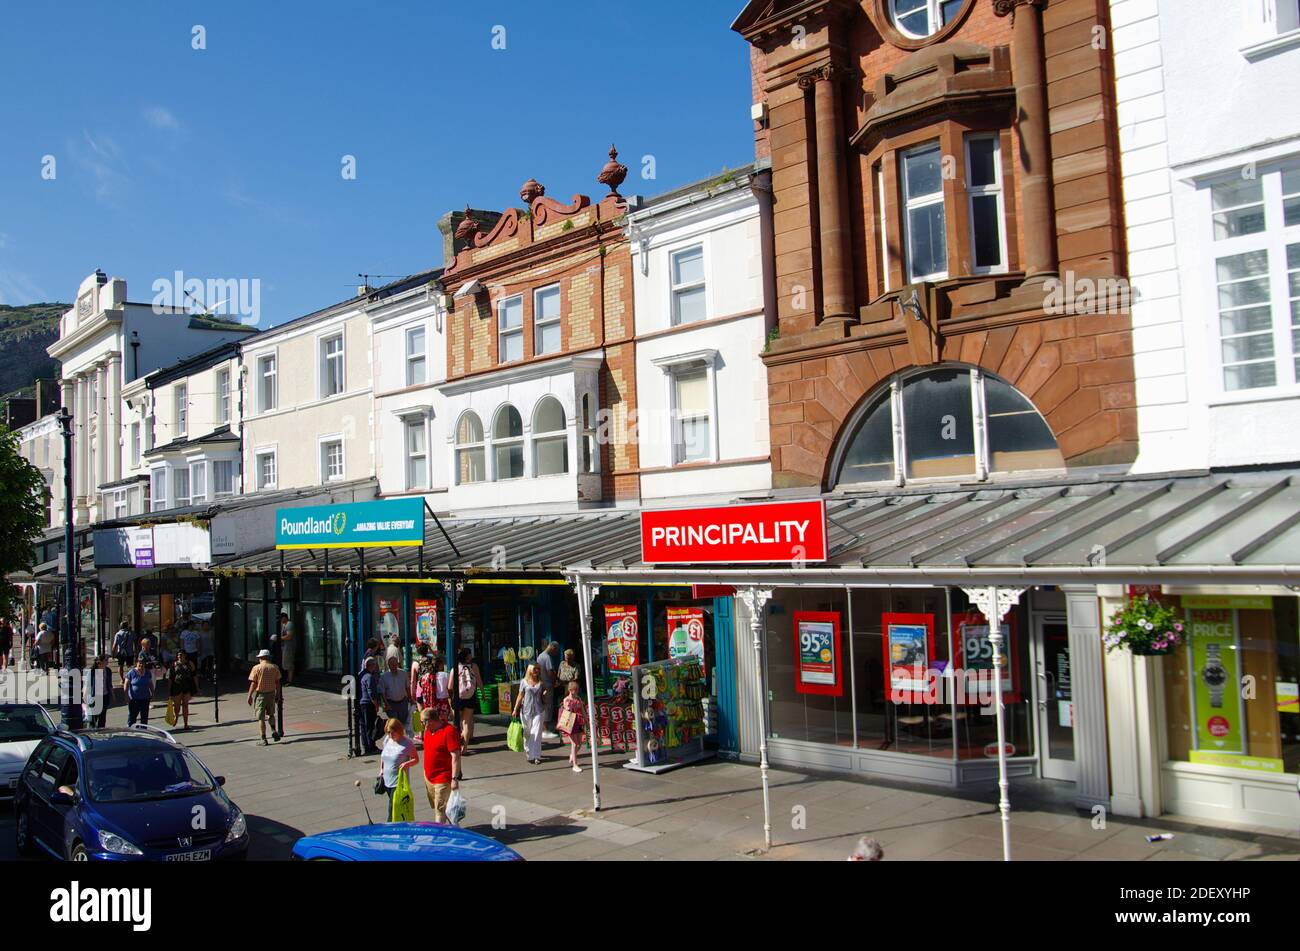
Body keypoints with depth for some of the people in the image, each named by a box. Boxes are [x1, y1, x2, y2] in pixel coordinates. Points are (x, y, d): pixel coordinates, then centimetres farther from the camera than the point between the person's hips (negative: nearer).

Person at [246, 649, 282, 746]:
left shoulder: (256, 668, -8)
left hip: (260, 694, -3)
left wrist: (249, 696, -5)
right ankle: (273, 730, 2)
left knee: (261, 717, 3)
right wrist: (277, 694, 14)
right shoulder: (274, 668, 1)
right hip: (271, 693, 3)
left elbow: (253, 683, -10)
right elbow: (277, 683, 5)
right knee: (271, 714, 22)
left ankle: (264, 739, 2)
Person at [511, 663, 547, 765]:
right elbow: (520, 696, 5)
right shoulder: (524, 682, 2)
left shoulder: (541, 683, 5)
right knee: (527, 733, 8)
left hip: (538, 711, 0)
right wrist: (515, 709, 1)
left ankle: (536, 756, -4)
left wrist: (545, 694, -8)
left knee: (536, 733, -6)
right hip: (526, 710, 0)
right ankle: (529, 753, 25)